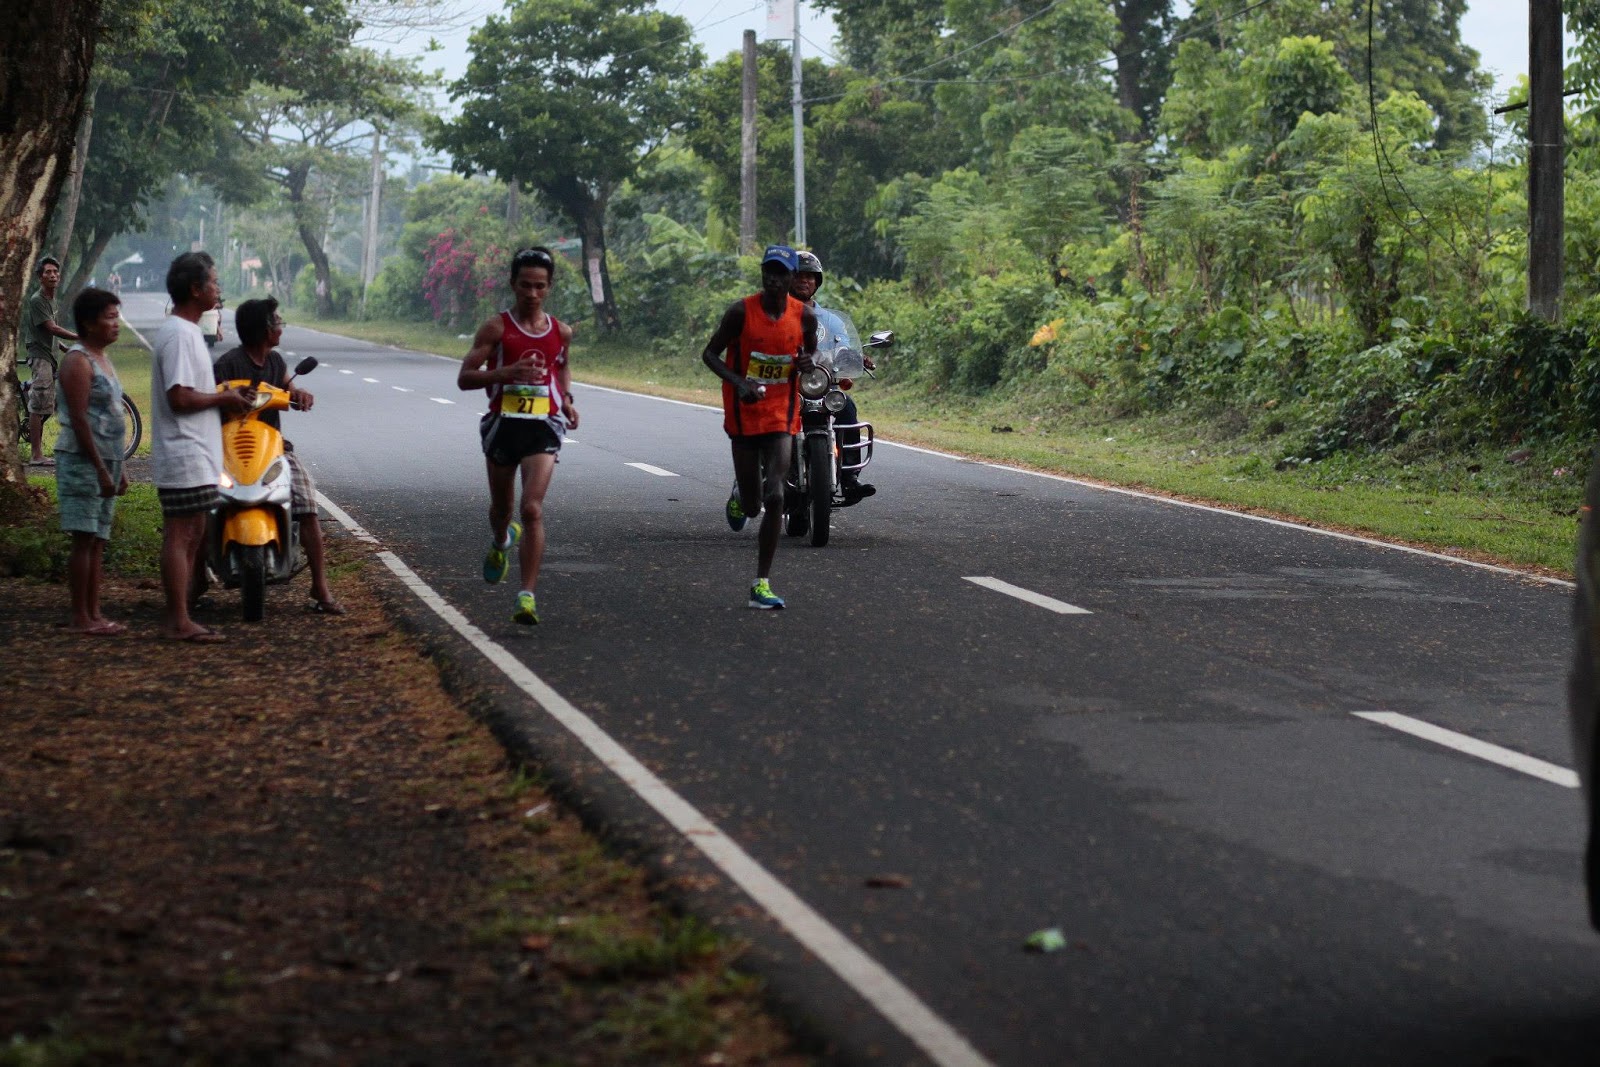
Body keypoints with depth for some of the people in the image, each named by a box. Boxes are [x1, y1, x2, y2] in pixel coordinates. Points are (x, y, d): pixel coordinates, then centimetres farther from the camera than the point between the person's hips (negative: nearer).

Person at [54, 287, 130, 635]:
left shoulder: (102, 359, 18)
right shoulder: (78, 361, -11)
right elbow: (79, 420, -17)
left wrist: (118, 468, 20)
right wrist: (101, 469, -20)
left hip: (105, 461, 9)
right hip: (81, 460, -9)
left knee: (97, 541, 9)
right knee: (84, 539, -9)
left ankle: (94, 614, 11)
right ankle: (80, 618, -7)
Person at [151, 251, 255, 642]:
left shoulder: (186, 331, 17)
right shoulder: (179, 334, -16)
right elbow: (179, 397, -23)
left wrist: (228, 397, 10)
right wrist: (224, 398, -11)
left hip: (197, 455, 11)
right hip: (184, 457, -11)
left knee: (192, 535, 13)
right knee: (180, 535, -7)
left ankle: (177, 617, 18)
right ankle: (179, 621, -5)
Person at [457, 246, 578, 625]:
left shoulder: (561, 332, 7)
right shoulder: (497, 329, -3)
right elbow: (464, 378, -7)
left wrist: (567, 399, 11)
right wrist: (508, 372, -22)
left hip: (543, 427, 0)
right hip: (503, 423, 0)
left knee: (532, 509, -16)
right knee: (501, 507, 18)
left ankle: (528, 594, -17)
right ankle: (500, 543, 55)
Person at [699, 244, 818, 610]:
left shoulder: (804, 316, -2)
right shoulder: (741, 311, -10)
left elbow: (811, 351, 15)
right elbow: (710, 353, -5)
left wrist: (808, 362, -11)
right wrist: (738, 383, -21)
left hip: (782, 417, 1)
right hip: (744, 415, -1)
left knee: (775, 498, -12)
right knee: (752, 506, 6)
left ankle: (762, 584, -6)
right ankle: (740, 494, 47)